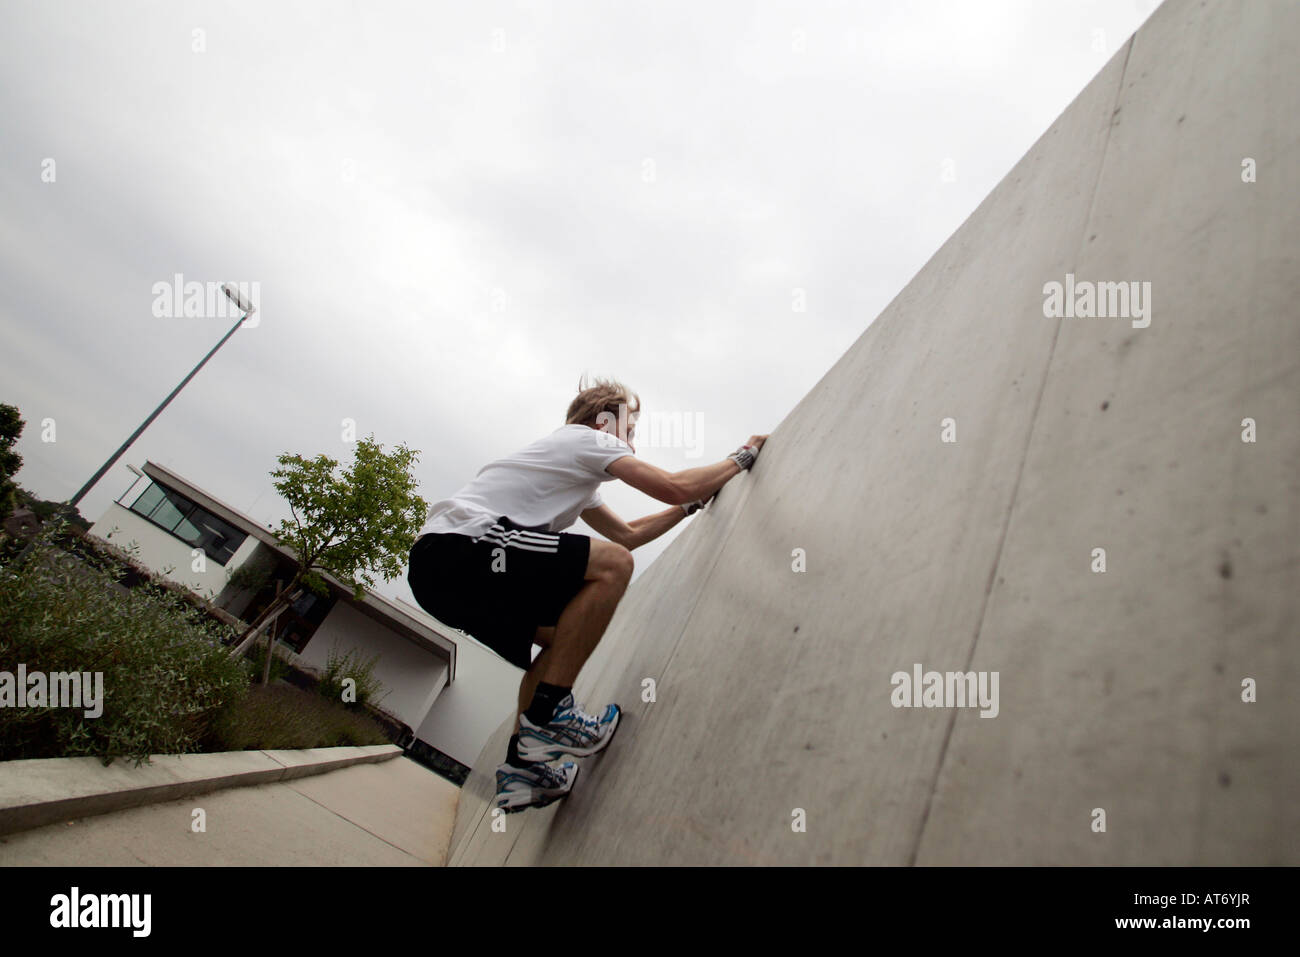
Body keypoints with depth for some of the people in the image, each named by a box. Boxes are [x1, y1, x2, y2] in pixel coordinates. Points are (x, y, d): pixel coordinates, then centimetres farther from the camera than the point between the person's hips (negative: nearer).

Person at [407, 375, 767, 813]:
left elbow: (626, 533, 34)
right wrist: (742, 457, 9)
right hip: (454, 548, -11)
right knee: (612, 565, -17)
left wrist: (693, 503, 32)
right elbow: (674, 486, -6)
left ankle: (520, 766, 14)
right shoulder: (588, 438, 2)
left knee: (565, 636, 20)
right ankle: (549, 715, -11)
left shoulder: (575, 467, 31)